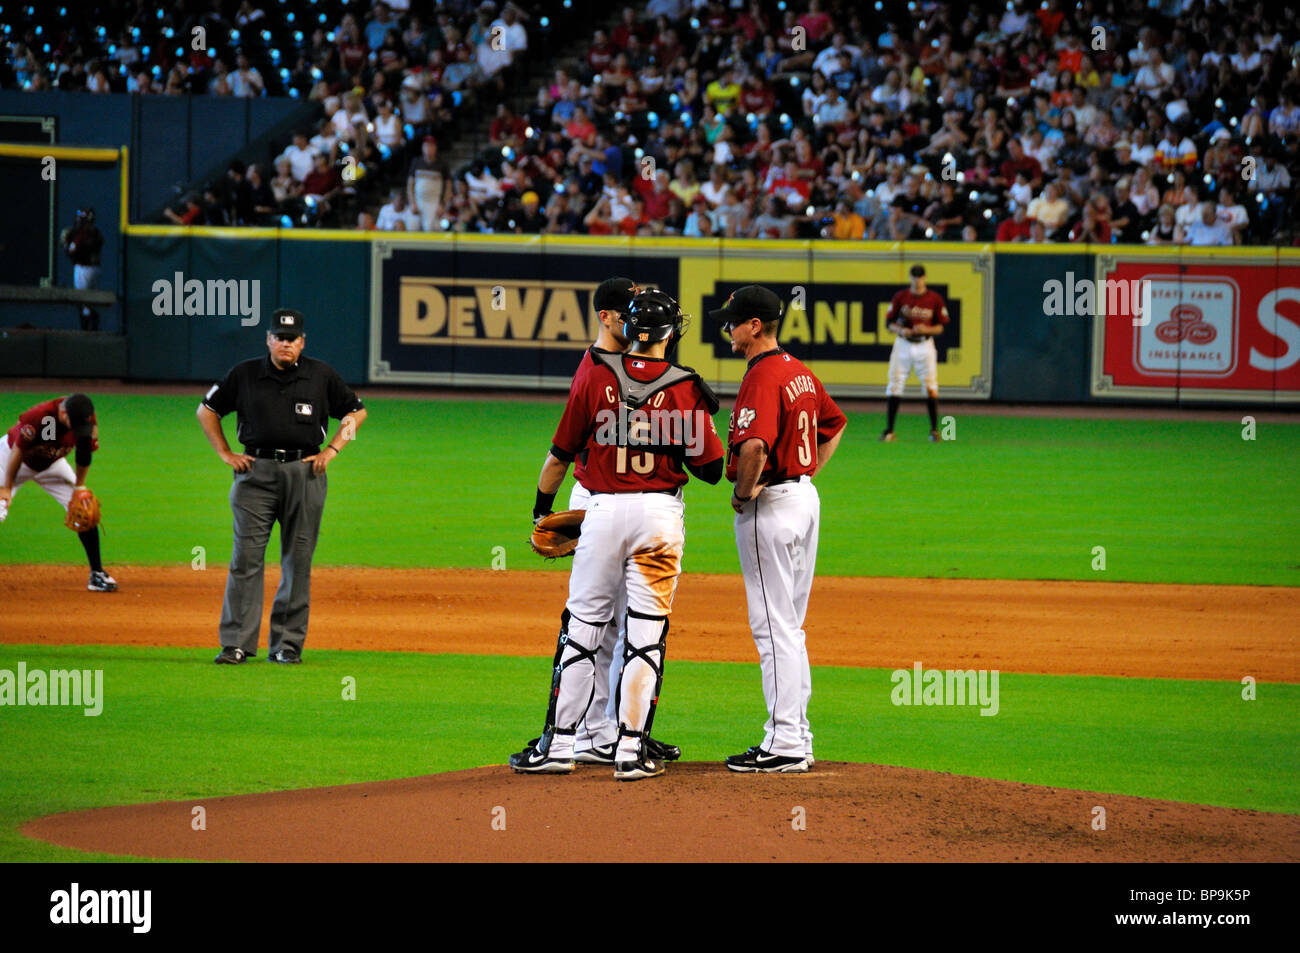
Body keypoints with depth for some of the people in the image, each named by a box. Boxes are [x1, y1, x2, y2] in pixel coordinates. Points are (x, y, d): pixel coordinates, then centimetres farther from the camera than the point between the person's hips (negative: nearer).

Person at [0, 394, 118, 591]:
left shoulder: (87, 420, -23)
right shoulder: (37, 418, -38)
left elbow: (84, 454, -6)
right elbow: (18, 451, -26)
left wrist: (80, 487, -6)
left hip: (51, 464, 4)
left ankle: (97, 574, 3)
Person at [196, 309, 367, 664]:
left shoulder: (321, 376, 6)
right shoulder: (244, 375, 5)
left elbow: (356, 412, 15)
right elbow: (207, 410, 15)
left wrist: (331, 451, 4)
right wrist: (226, 454, 7)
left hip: (304, 472, 1)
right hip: (255, 472, -1)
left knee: (298, 561, 2)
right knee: (246, 557, -6)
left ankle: (288, 643, 8)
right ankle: (236, 644, -5)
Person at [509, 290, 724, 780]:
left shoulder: (596, 377, -2)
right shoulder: (686, 389, -3)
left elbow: (561, 453, 3)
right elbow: (711, 469, -2)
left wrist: (542, 506, 17)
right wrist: (703, 420, 15)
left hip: (604, 512, 0)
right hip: (660, 515, 0)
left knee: (582, 627, 8)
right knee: (646, 633, 4)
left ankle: (558, 744, 9)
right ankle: (631, 750, 2)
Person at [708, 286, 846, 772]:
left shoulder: (762, 377, -19)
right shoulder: (799, 371, 12)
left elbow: (755, 444, -34)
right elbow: (835, 424, 27)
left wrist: (743, 492, -18)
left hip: (771, 505, -10)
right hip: (806, 496, 10)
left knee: (773, 625, -7)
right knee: (789, 626, 15)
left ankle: (784, 744, -8)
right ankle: (796, 736, 19)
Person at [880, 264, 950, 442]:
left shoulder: (935, 299, -1)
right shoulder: (900, 297, 2)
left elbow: (941, 327, 2)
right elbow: (889, 322, 5)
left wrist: (926, 329, -17)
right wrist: (900, 330, -15)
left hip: (925, 345, -1)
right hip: (903, 345, 1)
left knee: (930, 388, -6)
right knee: (894, 387, -1)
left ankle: (934, 430, 3)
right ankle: (889, 431, 4)